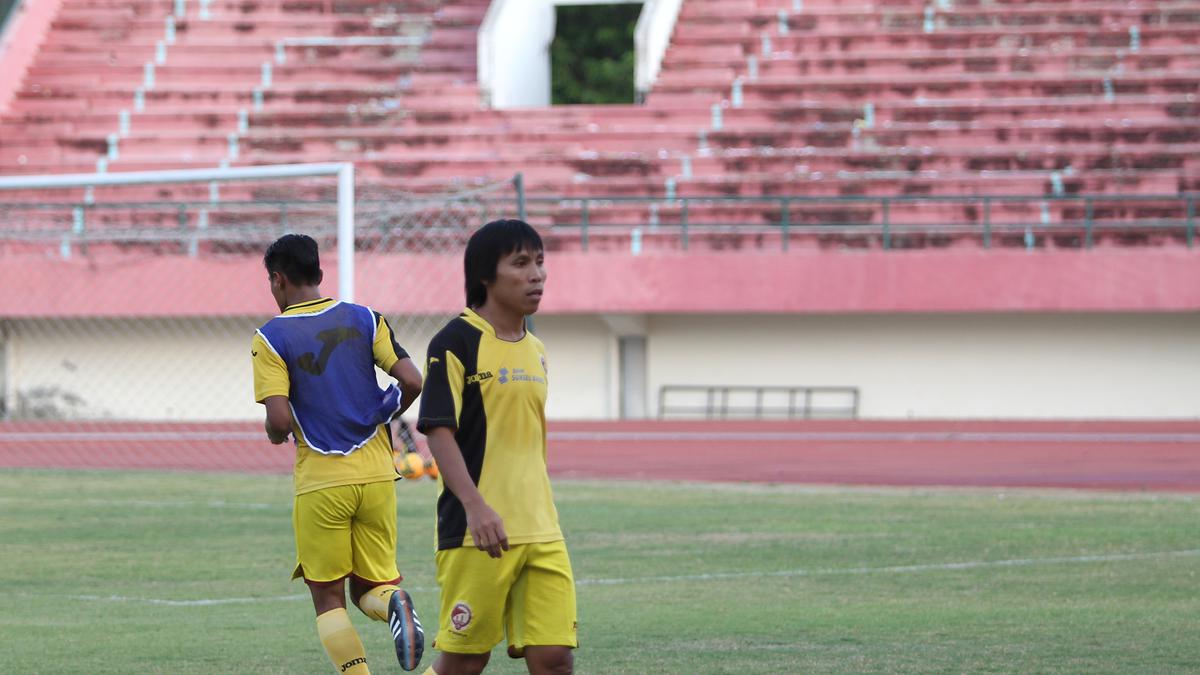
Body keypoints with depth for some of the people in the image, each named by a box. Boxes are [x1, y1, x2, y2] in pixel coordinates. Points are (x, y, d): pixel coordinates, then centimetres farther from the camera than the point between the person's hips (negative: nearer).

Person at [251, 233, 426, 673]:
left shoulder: (271, 337, -6)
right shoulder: (364, 319, 5)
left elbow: (279, 420, -15)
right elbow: (411, 382, -3)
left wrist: (276, 436, 9)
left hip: (320, 482, -3)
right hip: (376, 473, 3)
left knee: (328, 598, 9)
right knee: (371, 587, 13)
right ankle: (394, 604, -22)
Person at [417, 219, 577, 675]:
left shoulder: (534, 351, 15)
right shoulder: (457, 343, -8)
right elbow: (438, 431, -15)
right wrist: (475, 505, -26)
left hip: (540, 533, 6)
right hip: (478, 532, -6)